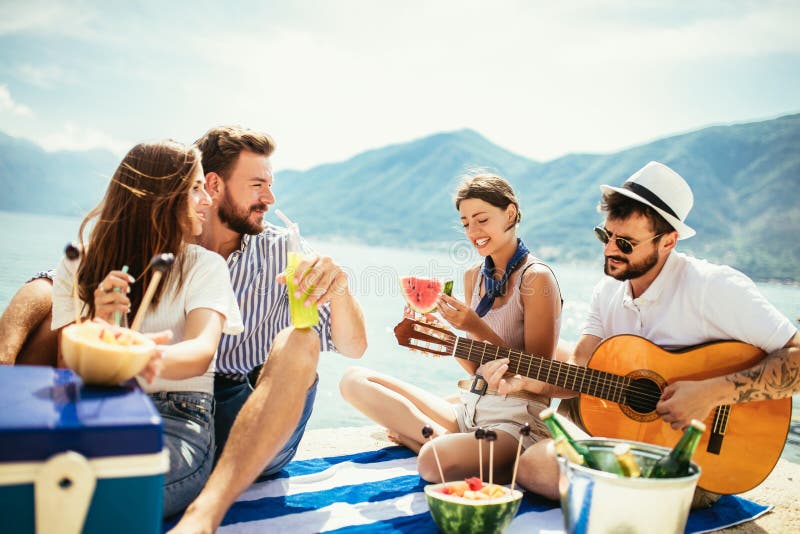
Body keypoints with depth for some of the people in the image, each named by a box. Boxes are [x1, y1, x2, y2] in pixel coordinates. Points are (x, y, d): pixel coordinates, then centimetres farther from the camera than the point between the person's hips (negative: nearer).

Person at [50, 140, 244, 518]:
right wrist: (96, 326, -18)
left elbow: (201, 352, -13)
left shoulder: (204, 266, 6)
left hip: (176, 418, -2)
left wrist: (154, 357, -37)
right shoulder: (77, 267, 12)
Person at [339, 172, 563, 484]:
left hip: (518, 419, -7)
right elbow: (476, 368, 13)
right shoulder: (474, 276, 10)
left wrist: (476, 327, -20)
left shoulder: (536, 277, -10)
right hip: (469, 408, 8)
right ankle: (444, 439, -9)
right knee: (354, 380, -3)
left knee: (436, 461, -38)